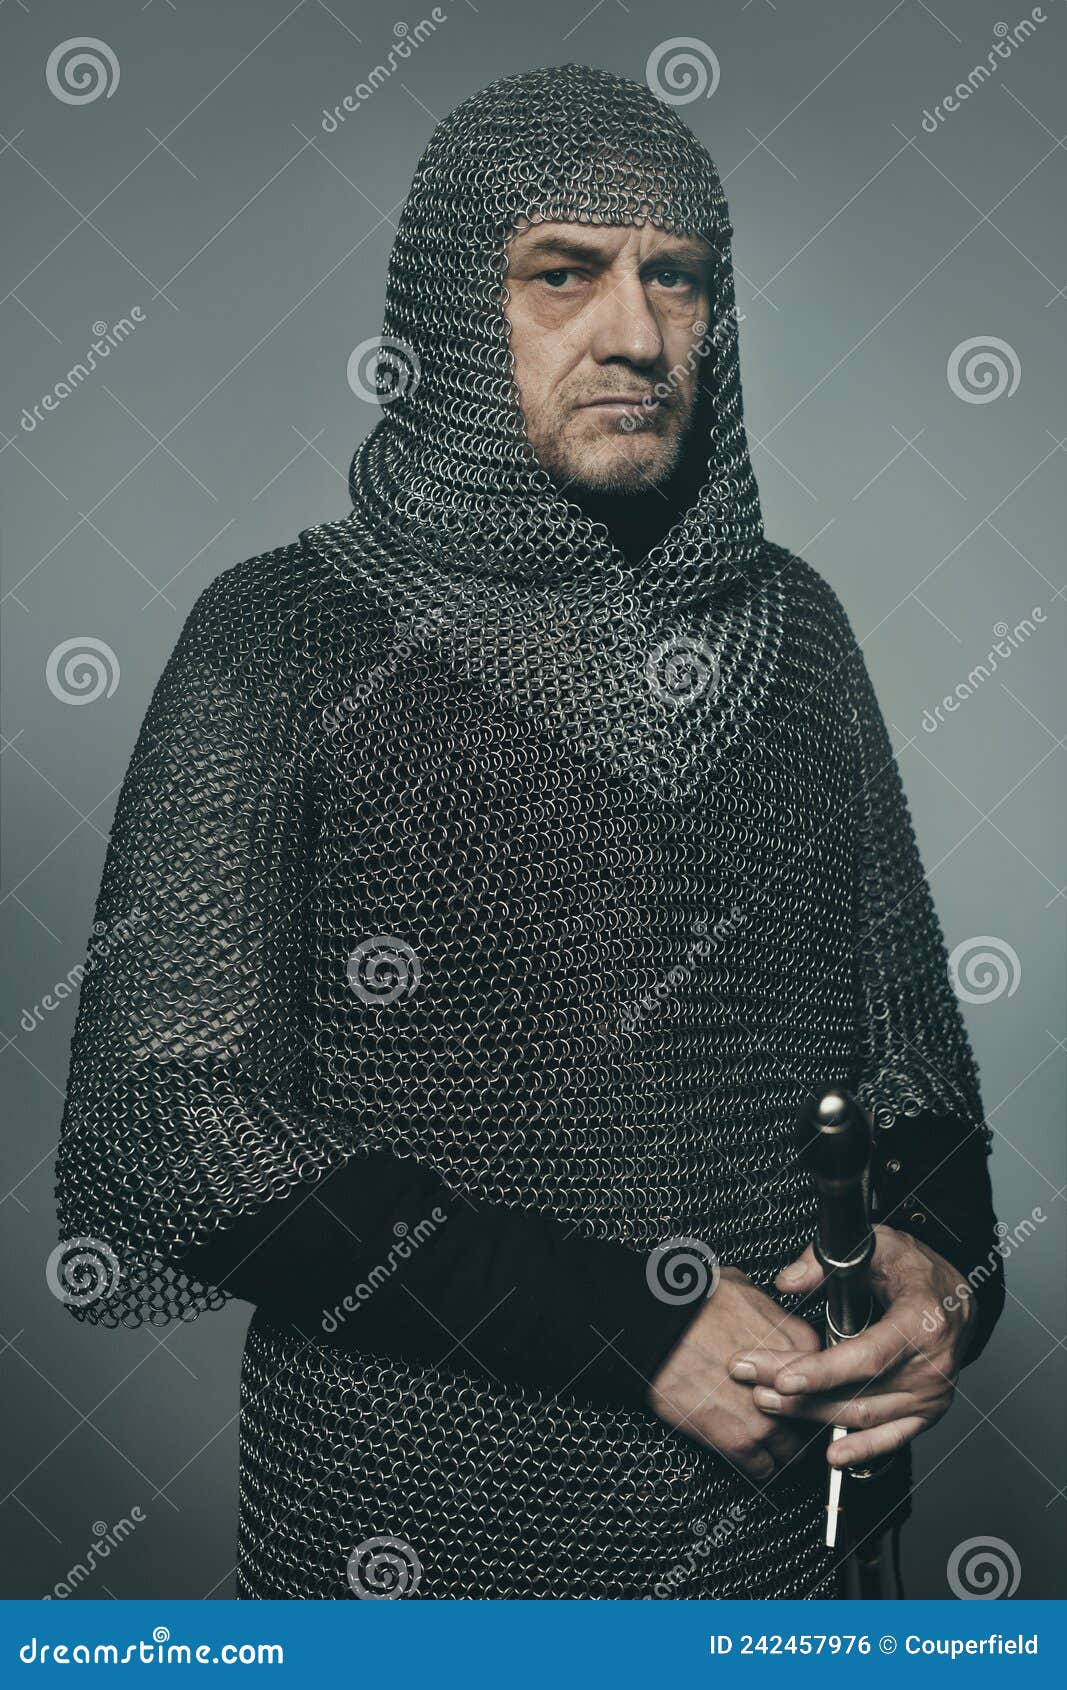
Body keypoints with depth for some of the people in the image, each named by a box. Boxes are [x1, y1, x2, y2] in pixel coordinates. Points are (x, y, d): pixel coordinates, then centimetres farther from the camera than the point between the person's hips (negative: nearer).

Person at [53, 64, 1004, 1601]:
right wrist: (635, 1328, -19)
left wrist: (942, 1263, -11)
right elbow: (169, 1111, -16)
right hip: (420, 1544, -3)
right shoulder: (287, 636, -10)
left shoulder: (794, 624, 3)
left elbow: (909, 1028, 9)